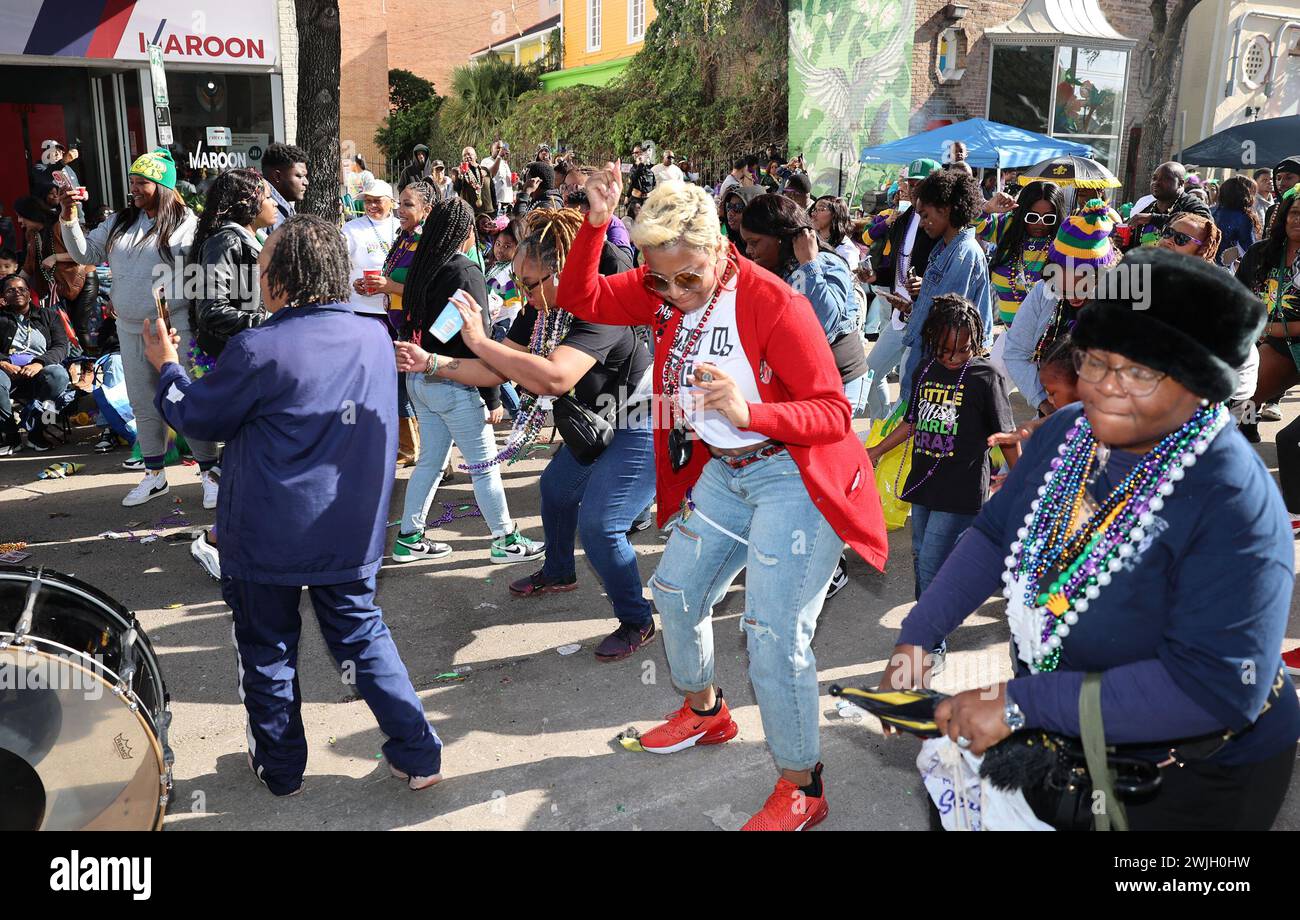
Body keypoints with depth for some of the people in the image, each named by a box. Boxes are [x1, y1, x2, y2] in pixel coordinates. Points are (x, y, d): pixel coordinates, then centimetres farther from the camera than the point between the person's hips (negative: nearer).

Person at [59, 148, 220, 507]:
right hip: (131, 330, 6)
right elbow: (85, 253, 10)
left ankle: (208, 471, 11)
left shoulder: (187, 224, -8)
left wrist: (201, 327, -19)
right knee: (144, 407, 14)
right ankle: (155, 475, 26)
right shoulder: (120, 222, 10)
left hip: (177, 328, -6)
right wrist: (69, 218, -4)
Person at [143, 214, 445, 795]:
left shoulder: (260, 350, -20)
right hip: (351, 530, 5)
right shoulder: (375, 338, -3)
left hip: (268, 536, -4)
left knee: (267, 648, 16)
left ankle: (280, 767, 32)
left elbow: (196, 416, -5)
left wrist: (165, 365, 15)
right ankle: (418, 755, 17)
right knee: (362, 633, 18)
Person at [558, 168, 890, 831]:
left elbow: (834, 412, -22)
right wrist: (596, 222, -17)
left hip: (795, 472, -7)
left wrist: (750, 412, -39)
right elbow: (579, 299, -2)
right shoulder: (663, 290, -2)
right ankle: (705, 713, 44)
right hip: (722, 470, 8)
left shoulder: (772, 303, -22)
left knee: (772, 631, -14)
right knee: (675, 591, 17)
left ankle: (801, 789, 7)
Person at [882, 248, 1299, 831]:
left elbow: (1216, 687, -35)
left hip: (1194, 781, -6)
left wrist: (1020, 703, -35)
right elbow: (995, 534, 0)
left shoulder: (1232, 504, -30)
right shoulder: (1067, 432, -10)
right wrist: (916, 637, -11)